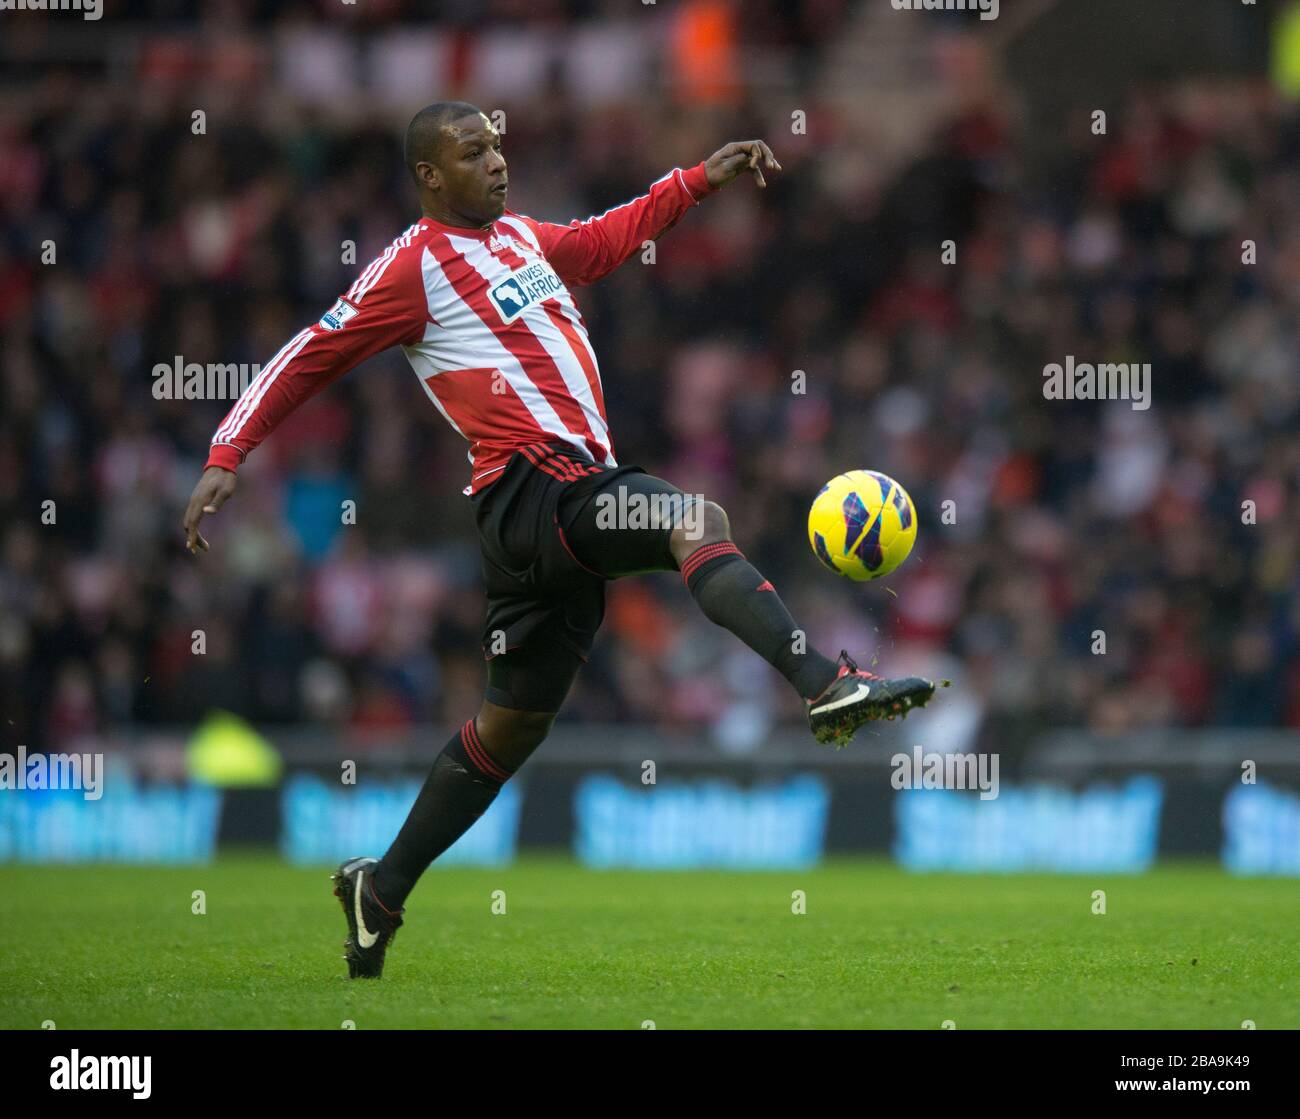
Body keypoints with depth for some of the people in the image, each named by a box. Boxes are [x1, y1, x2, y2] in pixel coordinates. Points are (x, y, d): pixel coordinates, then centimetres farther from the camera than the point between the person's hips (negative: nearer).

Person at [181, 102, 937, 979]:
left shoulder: (519, 237, 21)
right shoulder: (414, 266, -2)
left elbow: (605, 242, 40)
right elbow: (309, 360, -1)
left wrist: (702, 179, 33)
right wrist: (227, 456, -8)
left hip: (576, 491, 9)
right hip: (532, 487, -9)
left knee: (514, 722, 13)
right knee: (700, 521, -29)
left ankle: (381, 892, 22)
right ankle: (829, 686, -45)